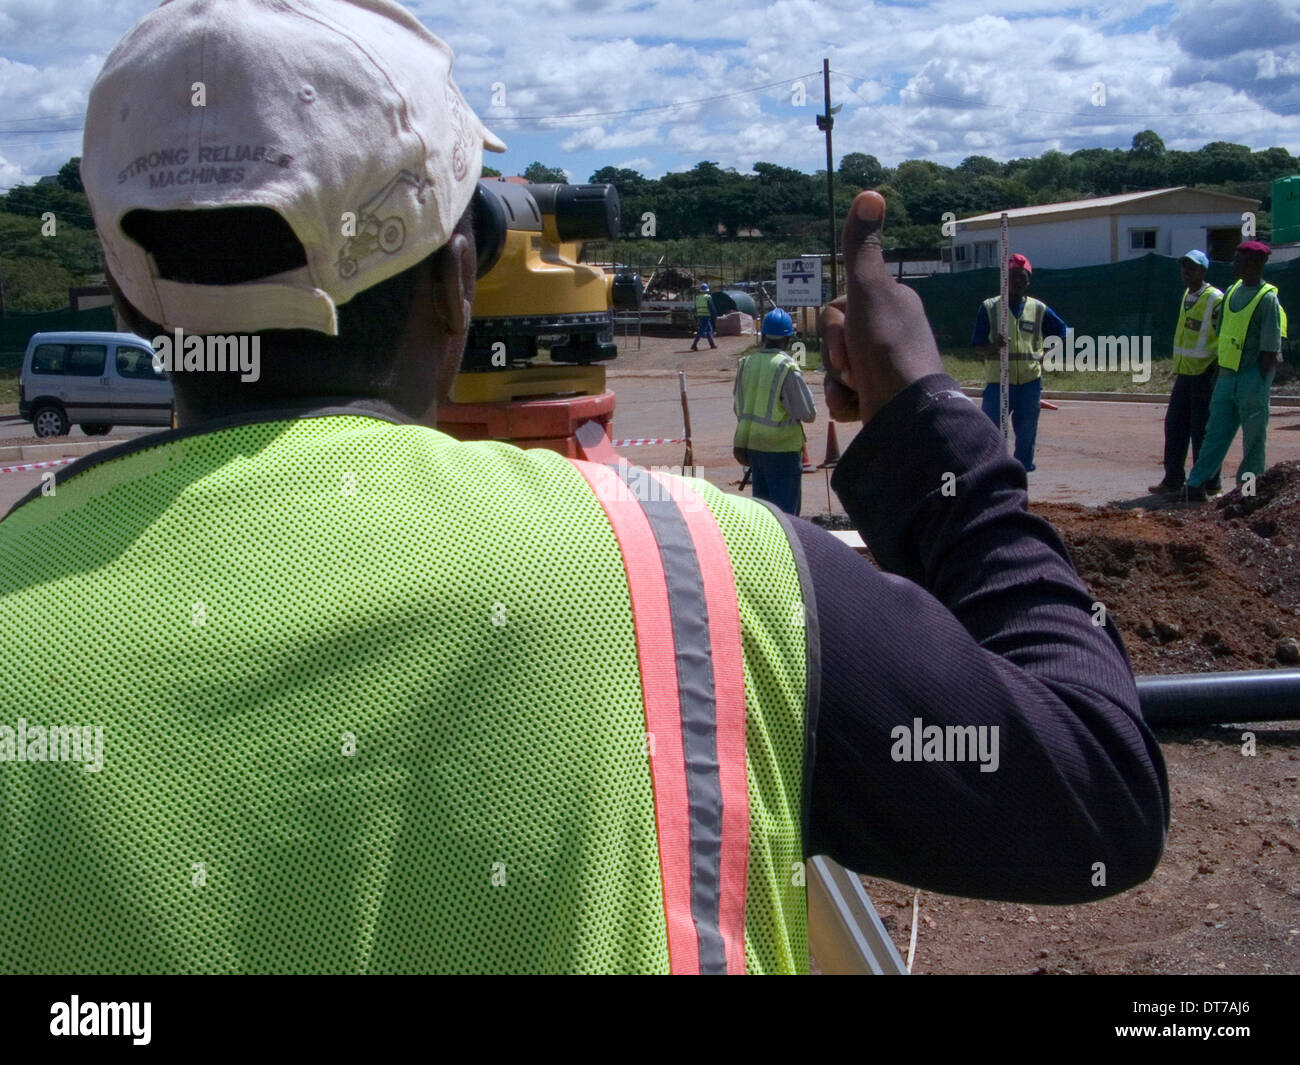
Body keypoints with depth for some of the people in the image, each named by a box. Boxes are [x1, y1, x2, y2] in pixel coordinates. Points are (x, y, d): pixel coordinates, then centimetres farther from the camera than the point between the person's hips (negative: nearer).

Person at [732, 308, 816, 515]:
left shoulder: (746, 363, 2)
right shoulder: (788, 369, -16)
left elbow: (737, 408, 11)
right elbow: (808, 414, -12)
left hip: (753, 446, 6)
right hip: (783, 449, -6)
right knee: (785, 507, 2)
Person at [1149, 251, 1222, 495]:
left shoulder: (1214, 299, -12)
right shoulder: (1187, 296, 14)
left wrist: (1217, 372, -15)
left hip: (1205, 374, -8)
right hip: (1184, 373, 8)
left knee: (1202, 430, -3)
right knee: (1175, 426, 9)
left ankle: (1208, 484, 6)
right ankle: (1173, 480, 16)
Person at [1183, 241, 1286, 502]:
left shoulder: (1267, 299, -11)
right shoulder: (1232, 292, 11)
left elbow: (1270, 350, -13)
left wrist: (1260, 385, -15)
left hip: (1252, 377, -7)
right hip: (1227, 374, 7)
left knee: (1253, 437, 2)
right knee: (1216, 432, 6)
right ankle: (1196, 485, 6)